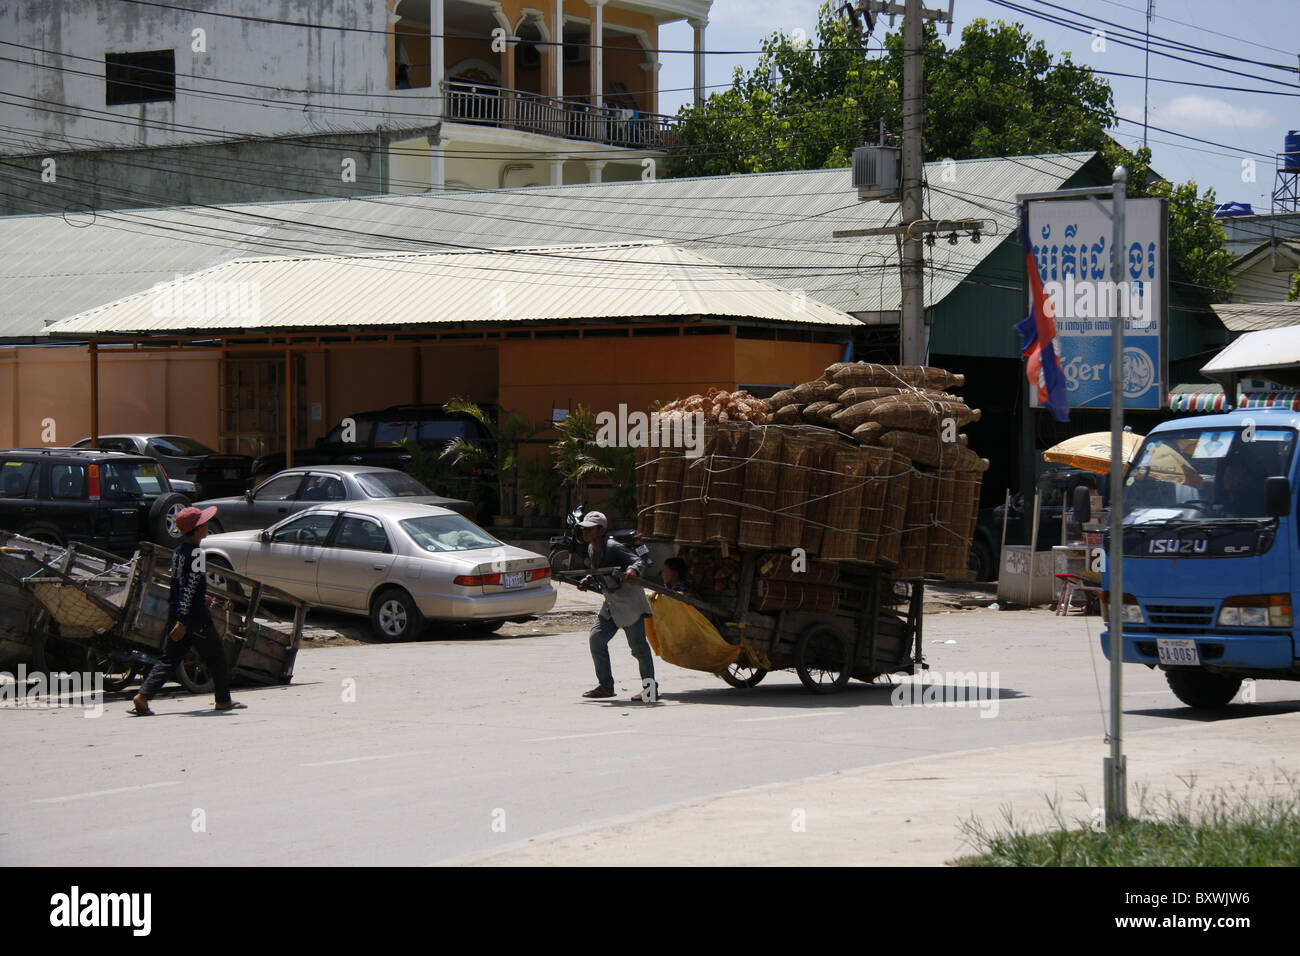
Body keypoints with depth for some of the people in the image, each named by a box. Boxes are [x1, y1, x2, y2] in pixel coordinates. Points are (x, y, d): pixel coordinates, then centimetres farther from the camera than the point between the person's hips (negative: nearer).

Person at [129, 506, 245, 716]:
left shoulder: (178, 551, 9)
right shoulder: (194, 554, -17)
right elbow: (189, 589, -22)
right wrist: (182, 622, -25)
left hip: (175, 613, 8)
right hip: (195, 618, -8)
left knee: (170, 659, 7)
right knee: (216, 657, 10)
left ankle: (142, 696, -7)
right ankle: (223, 700, 20)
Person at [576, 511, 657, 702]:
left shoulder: (613, 548, -20)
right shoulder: (591, 549, 6)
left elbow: (639, 562, -27)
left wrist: (633, 570, -48)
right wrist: (588, 581, 1)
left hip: (629, 602, -9)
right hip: (611, 603, 9)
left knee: (637, 643, -7)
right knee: (596, 638, 4)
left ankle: (650, 688, 1)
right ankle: (605, 686, 13)